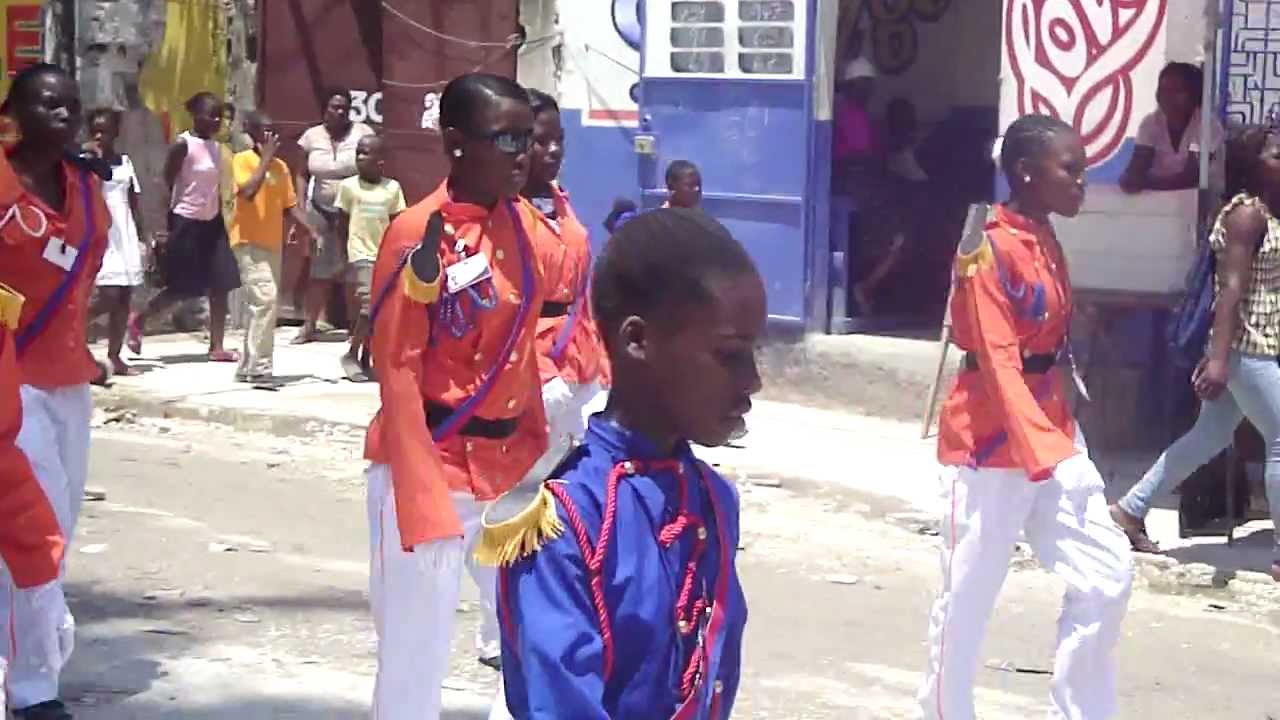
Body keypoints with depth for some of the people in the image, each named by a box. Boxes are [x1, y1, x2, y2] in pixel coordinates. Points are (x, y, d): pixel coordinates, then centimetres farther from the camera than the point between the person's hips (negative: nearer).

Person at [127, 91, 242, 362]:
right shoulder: (183, 144, -13)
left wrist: (221, 220, 13)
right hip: (186, 222, -7)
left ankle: (217, 347, 3)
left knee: (220, 285, 0)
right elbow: (167, 185, -12)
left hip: (211, 223, 7)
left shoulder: (216, 147, 10)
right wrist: (170, 224, -14)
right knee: (180, 288, -1)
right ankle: (138, 321, 21)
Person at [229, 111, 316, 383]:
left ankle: (247, 367, 21)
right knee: (264, 300, -18)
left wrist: (308, 229, 0)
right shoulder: (242, 160, -8)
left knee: (260, 306, 11)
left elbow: (289, 205, 14)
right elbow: (247, 192, -25)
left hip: (273, 243, 8)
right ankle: (259, 368, -16)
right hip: (249, 242, -8)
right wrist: (265, 159, -19)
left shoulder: (280, 166, 12)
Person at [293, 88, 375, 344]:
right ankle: (309, 326, 12)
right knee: (318, 271, 5)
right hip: (320, 212, 2)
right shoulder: (313, 136, 2)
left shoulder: (362, 133, -4)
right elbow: (302, 175, 7)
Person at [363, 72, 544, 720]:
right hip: (430, 466, -7)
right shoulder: (417, 235, -14)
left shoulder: (520, 221, 5)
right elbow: (398, 375, -15)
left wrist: (537, 449, 11)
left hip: (506, 463, 7)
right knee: (416, 654, -1)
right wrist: (425, 503, -19)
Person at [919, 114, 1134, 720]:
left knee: (1107, 575, 4)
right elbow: (998, 362, -22)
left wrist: (1059, 437, 11)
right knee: (968, 597, 2)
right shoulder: (990, 250, -16)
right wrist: (1045, 451, -31)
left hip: (1049, 430, 8)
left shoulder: (1047, 242, 10)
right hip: (989, 442, -8)